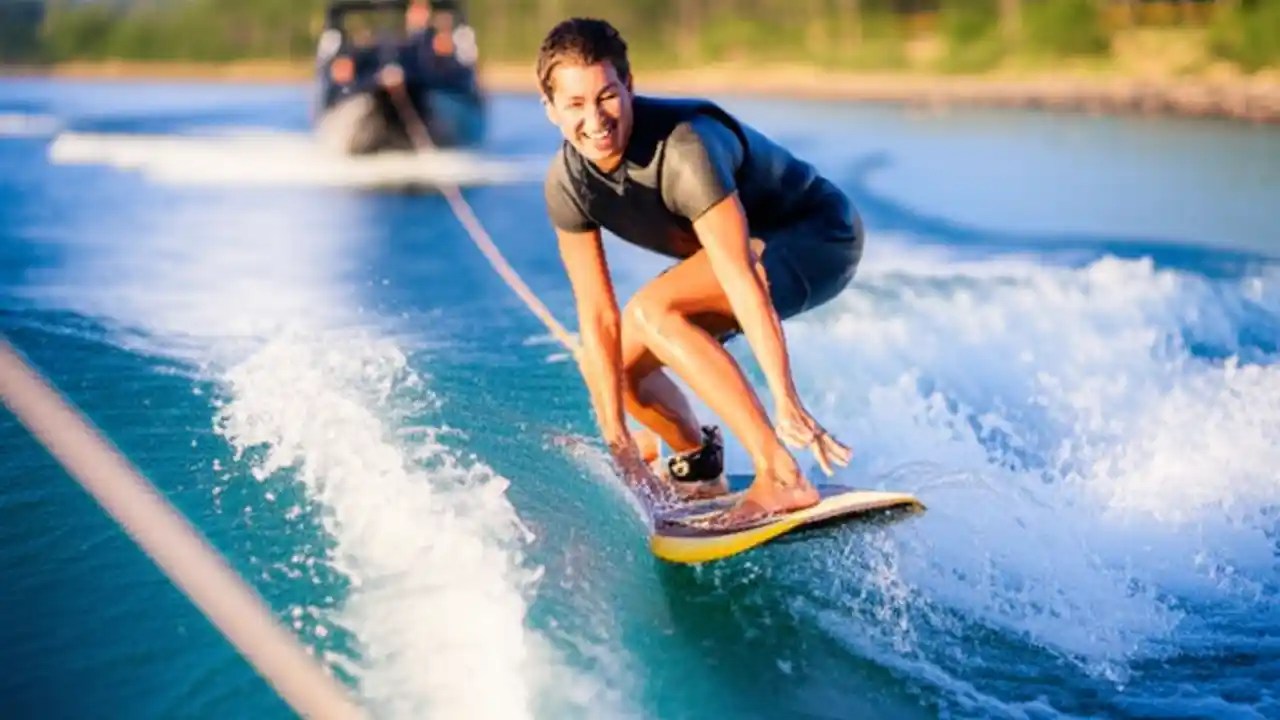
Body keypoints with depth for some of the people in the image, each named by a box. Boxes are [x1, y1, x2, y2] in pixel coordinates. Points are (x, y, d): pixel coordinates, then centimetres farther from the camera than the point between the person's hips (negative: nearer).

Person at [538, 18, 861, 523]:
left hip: (814, 237, -8)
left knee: (652, 311, -31)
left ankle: (781, 478, -33)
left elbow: (743, 281, -40)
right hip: (734, 245, 8)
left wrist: (785, 401, -46)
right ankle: (698, 470, 26)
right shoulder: (567, 183, -14)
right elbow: (598, 315, -13)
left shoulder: (683, 150, -35)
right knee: (606, 363, 3)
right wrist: (617, 440, -17)